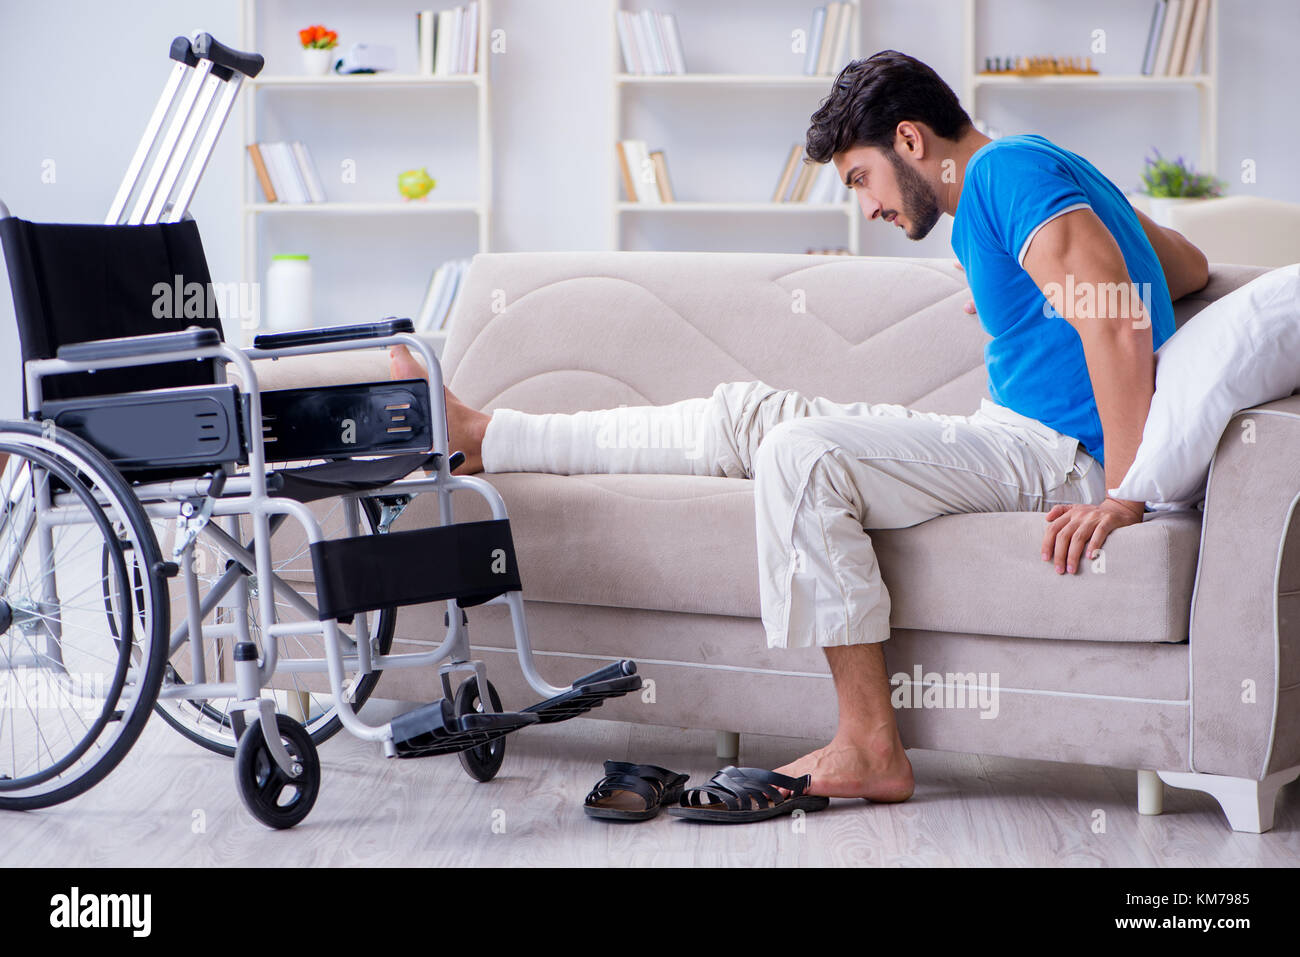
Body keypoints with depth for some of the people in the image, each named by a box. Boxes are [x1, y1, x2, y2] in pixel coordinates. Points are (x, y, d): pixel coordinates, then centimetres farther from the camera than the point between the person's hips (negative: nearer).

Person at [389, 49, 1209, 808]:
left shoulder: (1011, 171, -14)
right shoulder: (1033, 174, 16)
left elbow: (1119, 320, -26)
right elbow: (1191, 267, 27)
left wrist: (1124, 495, -29)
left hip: (1063, 457, -10)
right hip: (1013, 434, 10)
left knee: (800, 451, -25)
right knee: (748, 414, 6)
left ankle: (870, 748, -22)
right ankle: (478, 438, 13)